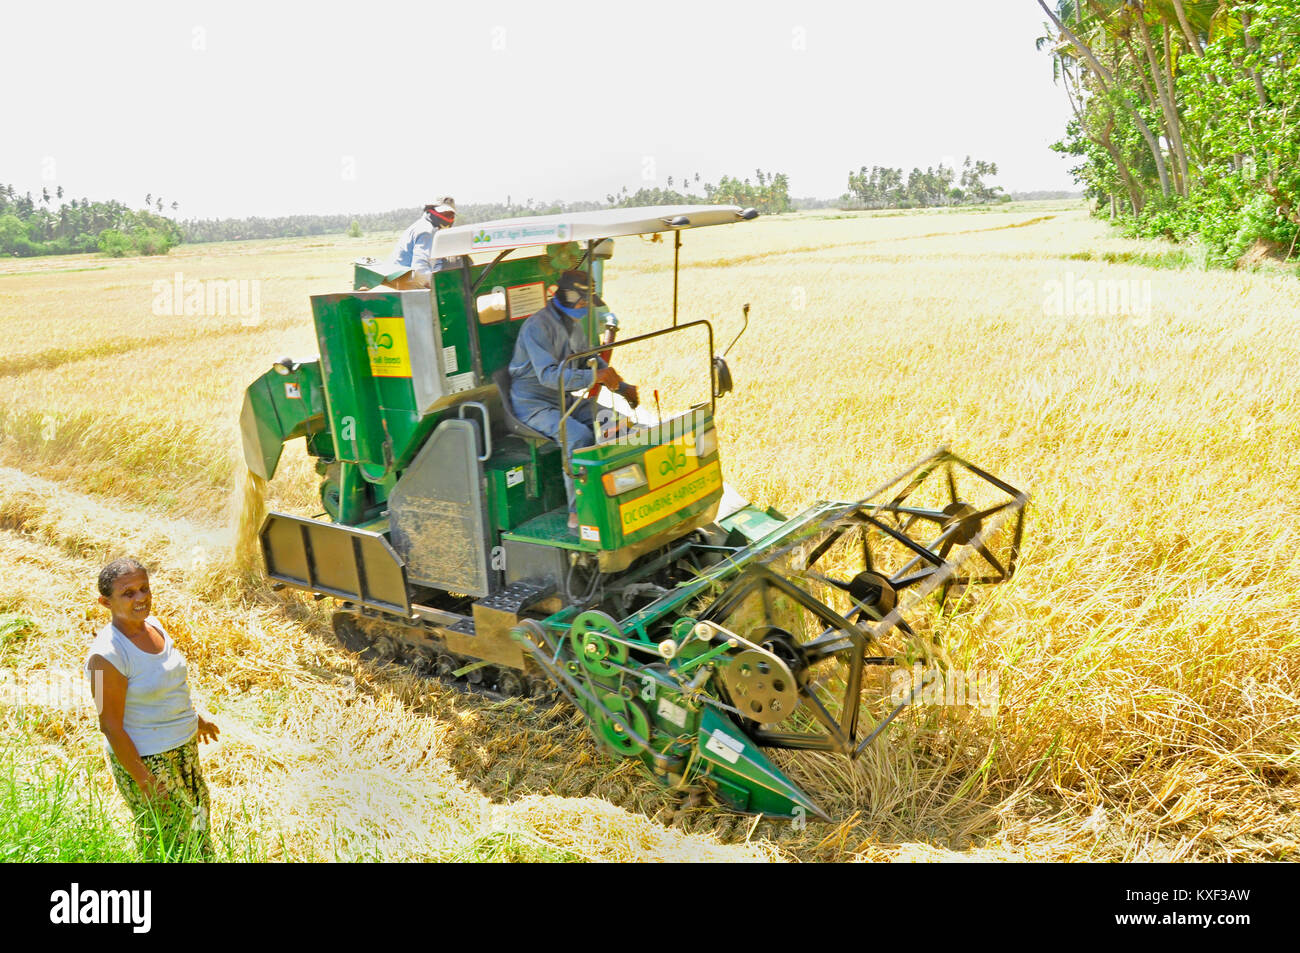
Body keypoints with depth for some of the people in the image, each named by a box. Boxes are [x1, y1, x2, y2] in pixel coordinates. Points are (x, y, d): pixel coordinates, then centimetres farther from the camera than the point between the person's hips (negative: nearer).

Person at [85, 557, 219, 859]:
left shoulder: (152, 624, -5)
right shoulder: (106, 655, -28)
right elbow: (111, 727, -22)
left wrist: (195, 717, 22)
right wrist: (143, 781, -19)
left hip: (184, 744, 8)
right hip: (145, 759, -8)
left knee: (195, 811, 27)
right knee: (166, 836, 10)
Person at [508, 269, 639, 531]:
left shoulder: (574, 324, 12)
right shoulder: (537, 326, -18)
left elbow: (592, 360, 23)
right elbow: (548, 374, -30)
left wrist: (623, 388, 9)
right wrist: (593, 377, -38)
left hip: (564, 399, 9)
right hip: (534, 404, -9)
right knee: (579, 436, -32)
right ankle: (577, 514, -27)